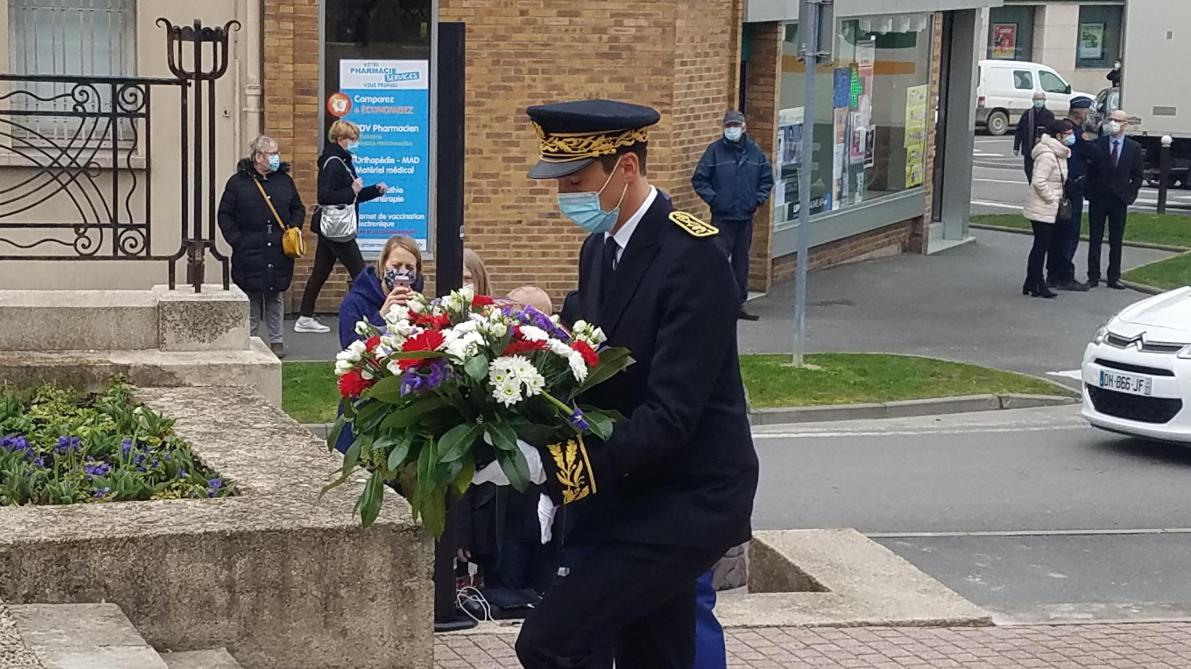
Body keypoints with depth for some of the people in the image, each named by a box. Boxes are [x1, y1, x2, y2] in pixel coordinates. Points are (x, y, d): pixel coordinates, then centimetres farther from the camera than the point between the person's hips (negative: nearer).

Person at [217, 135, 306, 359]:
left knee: (276, 297, 6)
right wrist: (236, 240, -7)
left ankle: (276, 340, 15)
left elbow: (298, 208, 19)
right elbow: (225, 215, 2)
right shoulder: (238, 182, -1)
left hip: (279, 251, 2)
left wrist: (294, 229, 2)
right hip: (250, 253, -2)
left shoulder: (285, 180, 9)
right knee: (251, 298, 2)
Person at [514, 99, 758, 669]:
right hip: (632, 492, 9)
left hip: (686, 500, -9)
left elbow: (670, 417, -26)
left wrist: (547, 465, -33)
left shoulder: (692, 258, -20)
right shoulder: (599, 248, 7)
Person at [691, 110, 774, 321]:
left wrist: (759, 199, 2)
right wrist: (712, 198, -9)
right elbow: (699, 179, -1)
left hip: (746, 216, 4)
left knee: (741, 260, 11)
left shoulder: (755, 151, 6)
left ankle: (738, 304, 19)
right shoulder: (715, 150, -4)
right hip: (722, 216, -4)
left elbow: (767, 179, 15)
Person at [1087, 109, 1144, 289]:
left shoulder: (1134, 148, 3)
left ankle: (1114, 278, 11)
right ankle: (1093, 277, 7)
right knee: (1095, 239, 3)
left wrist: (1130, 195, -1)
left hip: (1120, 200, 1)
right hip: (1098, 199, -1)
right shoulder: (1097, 144, 0)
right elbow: (1090, 168, 3)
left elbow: (1138, 175, 7)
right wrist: (1089, 192, -4)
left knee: (1116, 242, 5)